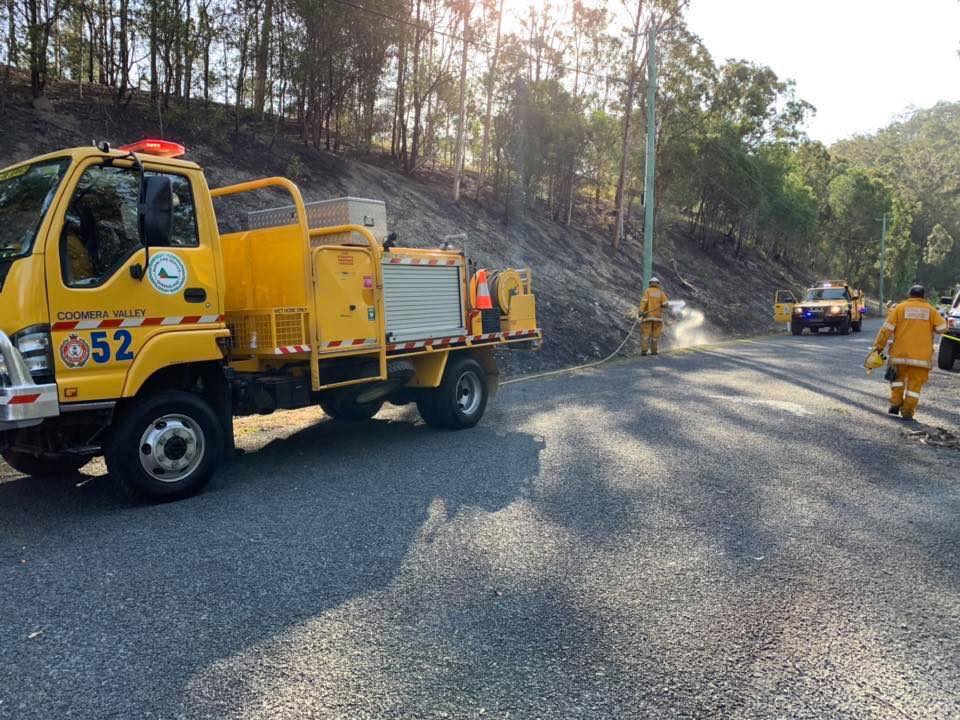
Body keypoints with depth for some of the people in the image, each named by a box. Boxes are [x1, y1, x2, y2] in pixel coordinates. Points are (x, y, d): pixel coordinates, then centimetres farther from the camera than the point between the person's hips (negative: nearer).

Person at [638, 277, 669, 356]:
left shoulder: (647, 291, 1)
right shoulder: (661, 292, 4)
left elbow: (644, 301, -15)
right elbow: (666, 303, -5)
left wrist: (641, 311, -23)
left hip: (647, 315, -1)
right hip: (657, 316, 1)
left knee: (646, 334, -1)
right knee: (655, 334, 10)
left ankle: (644, 350, -11)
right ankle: (654, 351, 9)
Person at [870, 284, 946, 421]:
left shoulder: (900, 307, 2)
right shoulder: (930, 309, 5)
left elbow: (887, 328, -3)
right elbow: (941, 327, 3)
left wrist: (879, 345, 2)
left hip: (901, 353, 0)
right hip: (922, 355, 0)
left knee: (898, 377, 20)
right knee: (915, 383, 5)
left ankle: (895, 403, 10)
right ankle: (907, 412, 3)